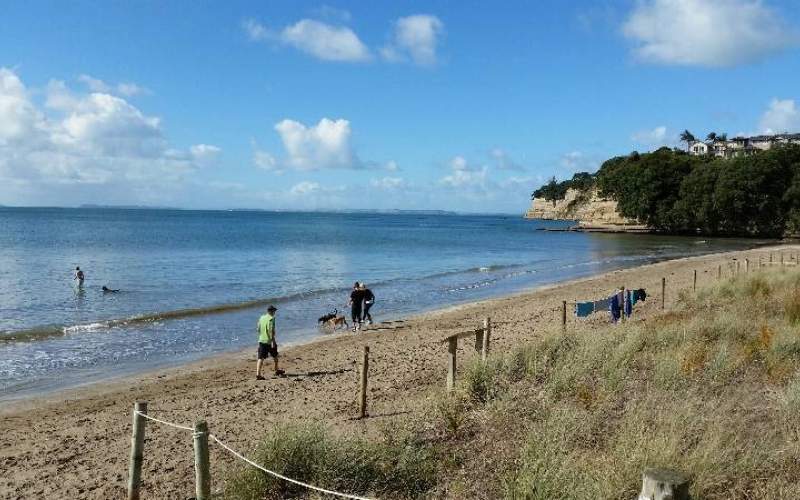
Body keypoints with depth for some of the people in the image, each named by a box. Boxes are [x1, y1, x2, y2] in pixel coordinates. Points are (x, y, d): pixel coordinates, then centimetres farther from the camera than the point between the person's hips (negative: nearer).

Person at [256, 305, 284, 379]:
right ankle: (276, 370, 32)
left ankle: (258, 374, -12)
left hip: (261, 340, 5)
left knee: (261, 358, -1)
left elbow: (259, 329, 17)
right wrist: (273, 341, -19)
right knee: (275, 356, 17)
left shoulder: (261, 318, 10)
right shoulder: (271, 318, -11)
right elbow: (271, 331, -19)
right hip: (269, 341, -5)